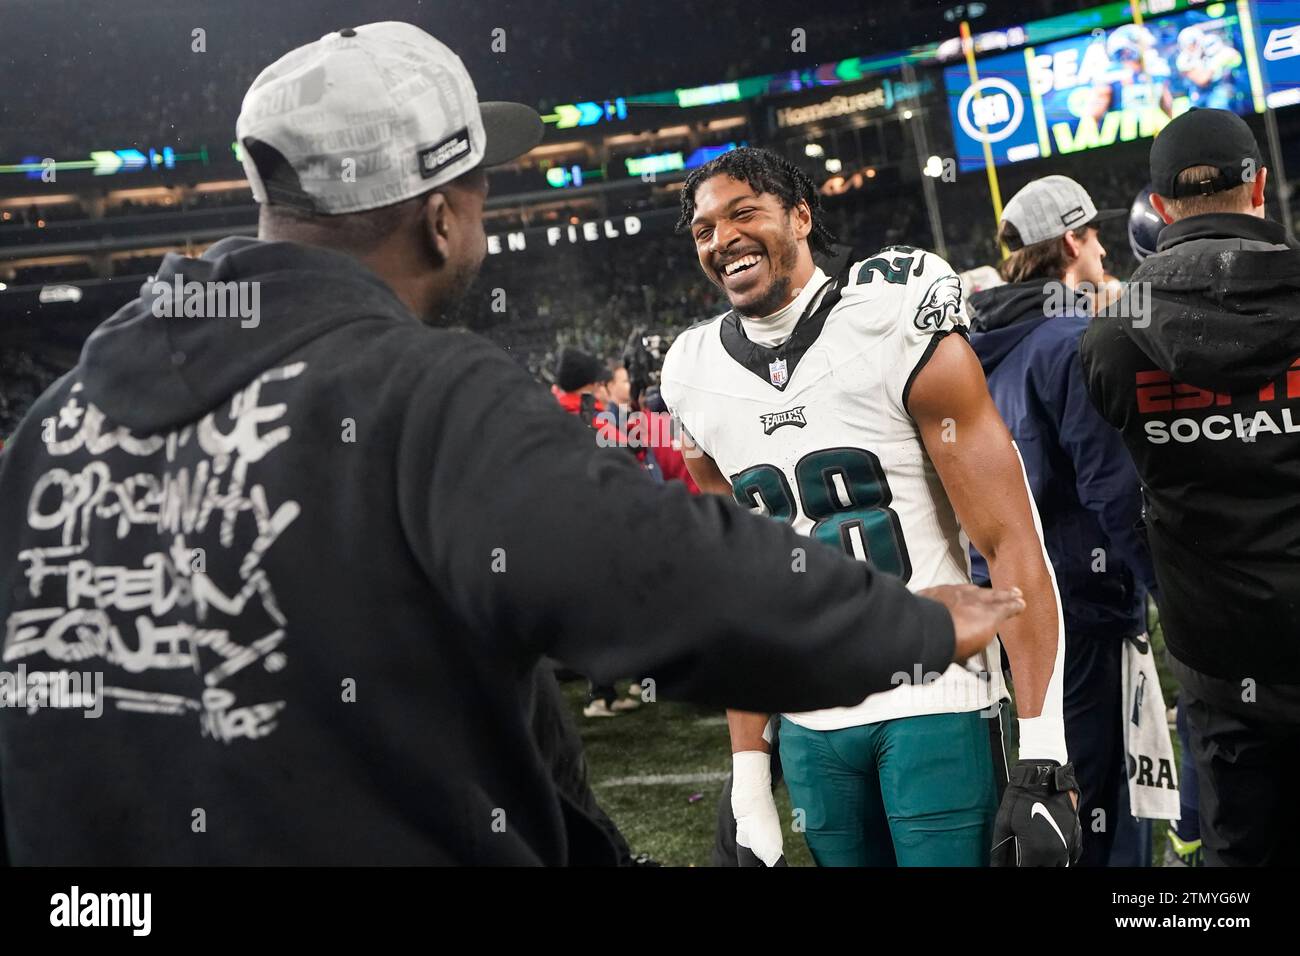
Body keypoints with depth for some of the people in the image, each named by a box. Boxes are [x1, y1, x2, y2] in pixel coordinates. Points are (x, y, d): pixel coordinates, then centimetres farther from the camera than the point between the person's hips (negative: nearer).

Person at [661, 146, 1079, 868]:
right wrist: (750, 785, 7)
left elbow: (1011, 543, -12)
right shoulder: (699, 381, 5)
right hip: (810, 723, 4)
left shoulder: (898, 329, -10)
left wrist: (1043, 763, -17)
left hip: (932, 702, -4)